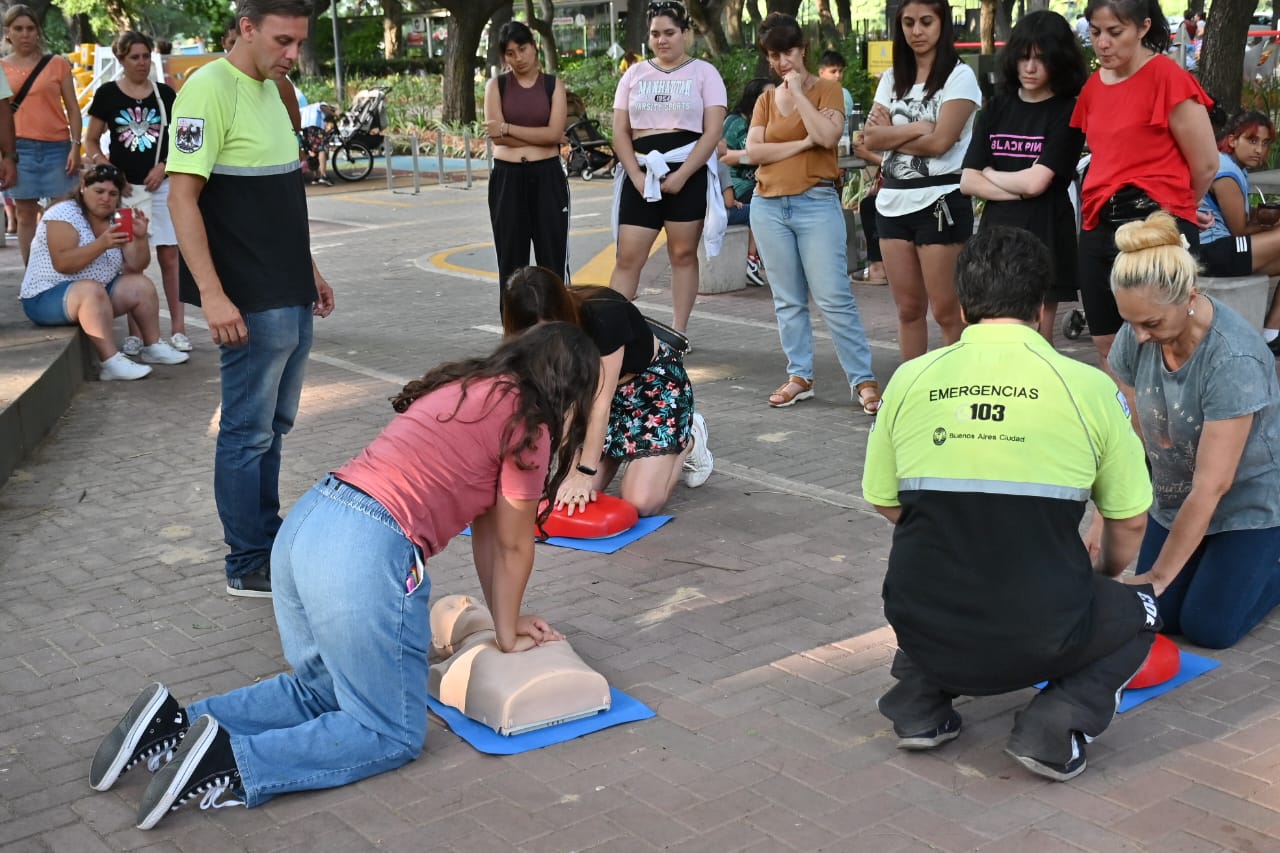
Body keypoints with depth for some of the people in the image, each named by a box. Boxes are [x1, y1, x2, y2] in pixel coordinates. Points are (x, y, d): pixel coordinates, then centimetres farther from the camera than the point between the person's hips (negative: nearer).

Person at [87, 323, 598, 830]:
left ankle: (176, 722, 10)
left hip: (307, 523, 9)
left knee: (322, 690, 26)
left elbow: (484, 524, 28)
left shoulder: (466, 388, 24)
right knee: (393, 736, 6)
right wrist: (508, 634, 22)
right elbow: (513, 546, 8)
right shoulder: (529, 423, -1)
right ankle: (228, 761, -10)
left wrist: (507, 617, 33)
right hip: (366, 552, -9)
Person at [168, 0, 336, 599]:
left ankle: (270, 539, 28)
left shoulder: (271, 90, 13)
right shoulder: (210, 89, -14)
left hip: (291, 296, 9)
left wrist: (307, 268, 22)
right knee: (248, 430, 0)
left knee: (274, 423, 16)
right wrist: (212, 294, -25)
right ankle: (248, 567, 11)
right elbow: (182, 196, -19)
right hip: (250, 303, -9)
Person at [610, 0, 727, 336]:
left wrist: (681, 175, -15)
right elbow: (620, 132, 8)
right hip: (642, 174, 3)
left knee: (683, 254, 4)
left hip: (689, 173, -2)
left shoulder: (704, 72, 3)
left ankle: (679, 332, 12)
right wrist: (636, 176, -7)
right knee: (627, 257, -1)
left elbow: (712, 132, -6)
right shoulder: (634, 74, 12)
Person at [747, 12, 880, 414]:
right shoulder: (765, 100, 12)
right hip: (769, 207, 4)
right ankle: (799, 376, 15)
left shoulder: (826, 89, 1)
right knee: (787, 300, 7)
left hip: (816, 204, -4)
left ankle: (863, 380, -2)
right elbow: (754, 151, -2)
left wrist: (798, 90, -11)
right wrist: (803, 143, -10)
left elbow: (828, 135, -17)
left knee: (835, 298, -7)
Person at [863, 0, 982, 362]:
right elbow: (871, 137, 1)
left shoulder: (959, 76, -4)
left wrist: (890, 134, -1)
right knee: (908, 308, 9)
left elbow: (939, 141, -14)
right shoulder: (892, 78, 13)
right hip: (893, 201, 6)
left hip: (940, 201, -5)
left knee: (946, 310, -3)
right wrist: (917, 128, -11)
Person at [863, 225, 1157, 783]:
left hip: (924, 633, 3)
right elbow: (1129, 524, 6)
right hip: (1038, 642, -2)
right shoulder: (1088, 386, -3)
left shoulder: (910, 378, 0)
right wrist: (1105, 577, 28)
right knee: (1138, 612, 28)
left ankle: (920, 700, 15)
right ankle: (1058, 721, 4)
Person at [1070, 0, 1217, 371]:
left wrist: (1174, 211, 11)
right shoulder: (1092, 86, 11)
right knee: (1107, 346, 11)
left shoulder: (1168, 77, -9)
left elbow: (1206, 164, -4)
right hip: (1099, 227, 7)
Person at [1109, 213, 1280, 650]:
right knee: (1155, 616, 2)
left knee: (1208, 627, -6)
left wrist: (1160, 574, -24)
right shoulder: (1137, 334, -18)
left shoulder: (1234, 360, -34)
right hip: (1175, 498, 5)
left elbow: (1210, 486, -29)